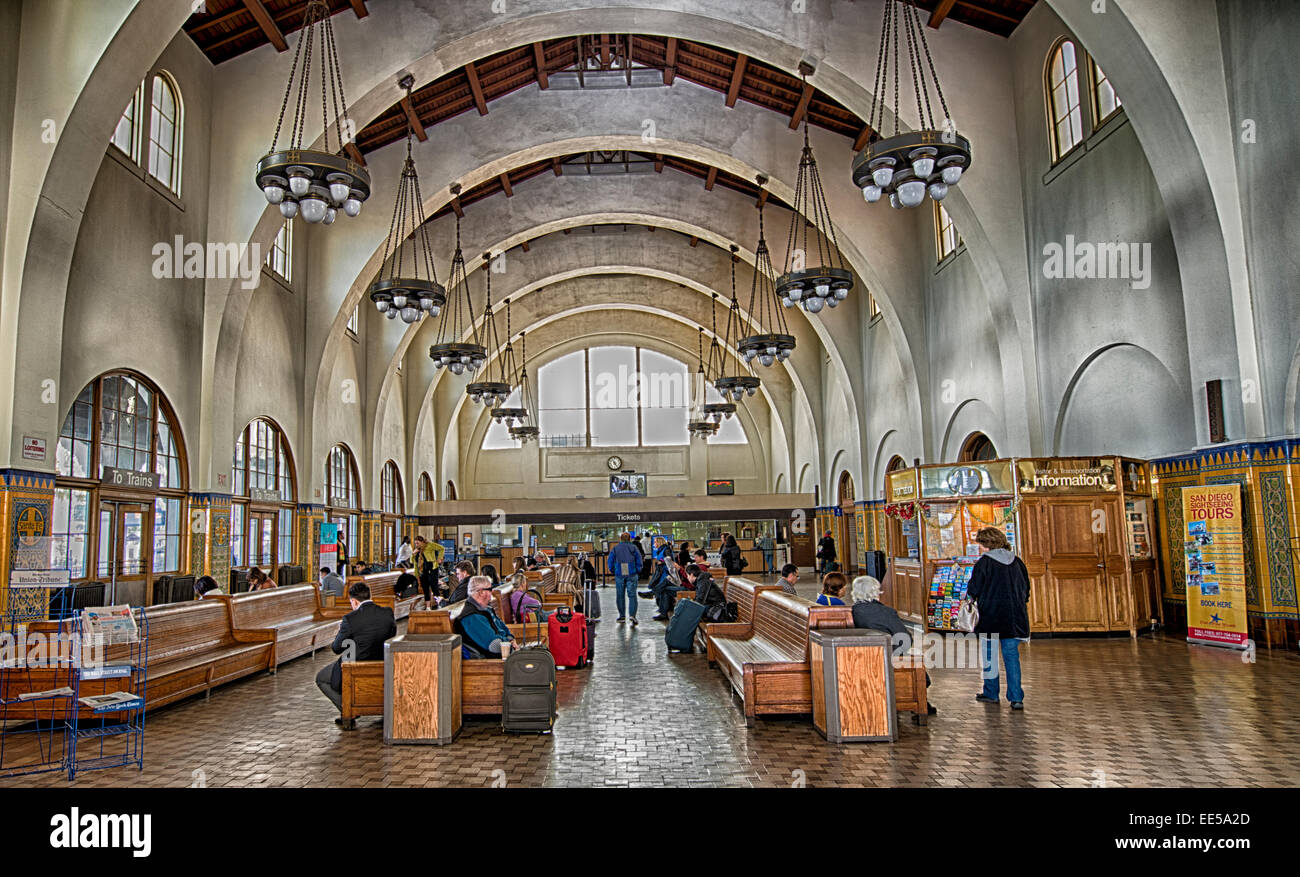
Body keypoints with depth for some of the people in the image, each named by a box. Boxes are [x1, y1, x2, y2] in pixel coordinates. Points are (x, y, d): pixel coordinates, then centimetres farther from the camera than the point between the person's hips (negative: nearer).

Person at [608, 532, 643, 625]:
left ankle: (622, 616, 15)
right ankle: (633, 615, -14)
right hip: (632, 574, -1)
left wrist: (614, 571, 15)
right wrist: (638, 572, 9)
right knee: (632, 595, 0)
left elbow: (610, 562, 3)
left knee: (620, 596, 11)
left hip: (619, 575, 1)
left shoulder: (615, 548, 5)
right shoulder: (633, 547, 2)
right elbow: (639, 561, -1)